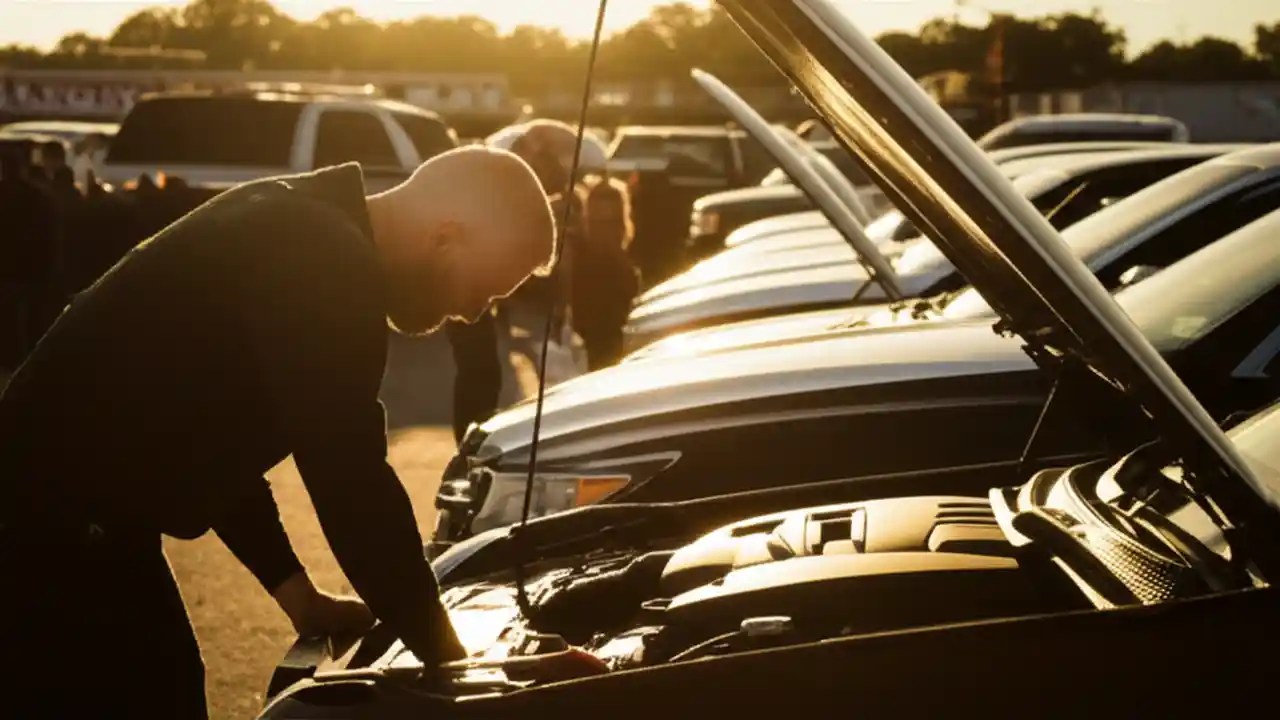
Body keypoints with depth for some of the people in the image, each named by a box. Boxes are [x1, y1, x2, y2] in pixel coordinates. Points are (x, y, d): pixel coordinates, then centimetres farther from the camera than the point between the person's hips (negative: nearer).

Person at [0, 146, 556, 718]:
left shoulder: (297, 232, 10)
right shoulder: (326, 269, -22)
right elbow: (352, 484, -23)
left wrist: (298, 594, 15)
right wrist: (443, 651, -12)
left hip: (82, 523, 10)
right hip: (51, 531, -10)